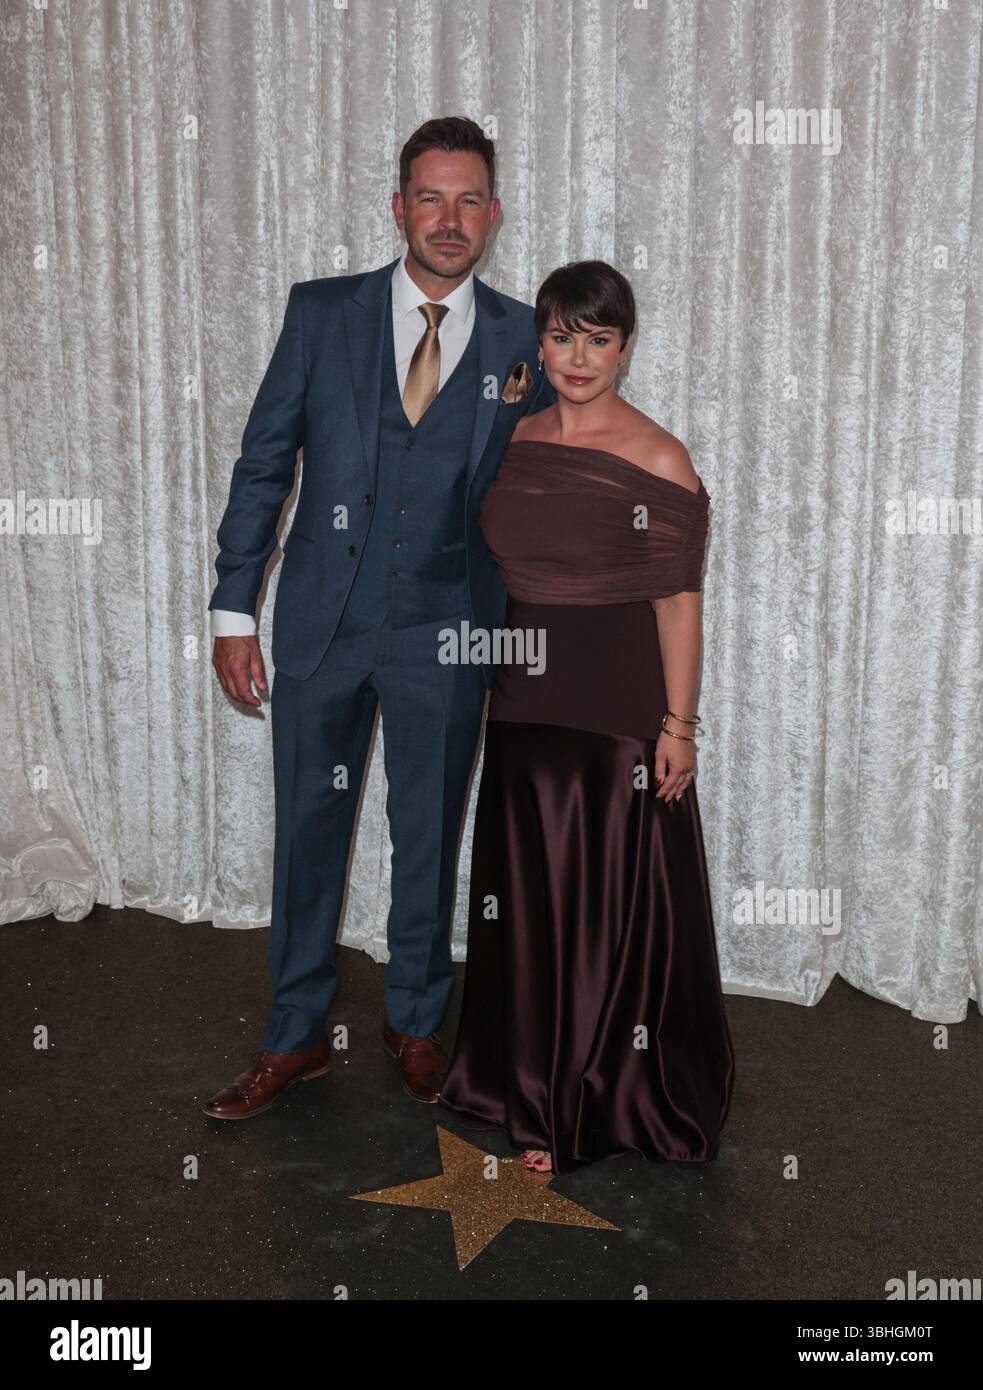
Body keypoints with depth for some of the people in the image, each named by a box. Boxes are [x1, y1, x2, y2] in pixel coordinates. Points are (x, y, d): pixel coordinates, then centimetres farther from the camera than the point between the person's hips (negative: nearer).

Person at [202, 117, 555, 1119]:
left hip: (446, 633, 0)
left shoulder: (521, 340, 1)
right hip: (322, 622, 1)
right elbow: (263, 461, 0)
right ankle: (295, 1037, 29)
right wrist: (233, 609, -2)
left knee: (428, 836, 13)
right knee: (307, 829, 11)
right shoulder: (322, 312, 0)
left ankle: (415, 1022, 35)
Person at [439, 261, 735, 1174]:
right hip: (524, 704, 5)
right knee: (533, 900, 13)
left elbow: (677, 602, -9)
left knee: (621, 905, 6)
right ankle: (544, 1100, 32)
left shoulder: (658, 460, -9)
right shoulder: (512, 445, 6)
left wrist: (678, 726, -12)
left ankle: (618, 1098, 26)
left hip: (621, 711, -5)